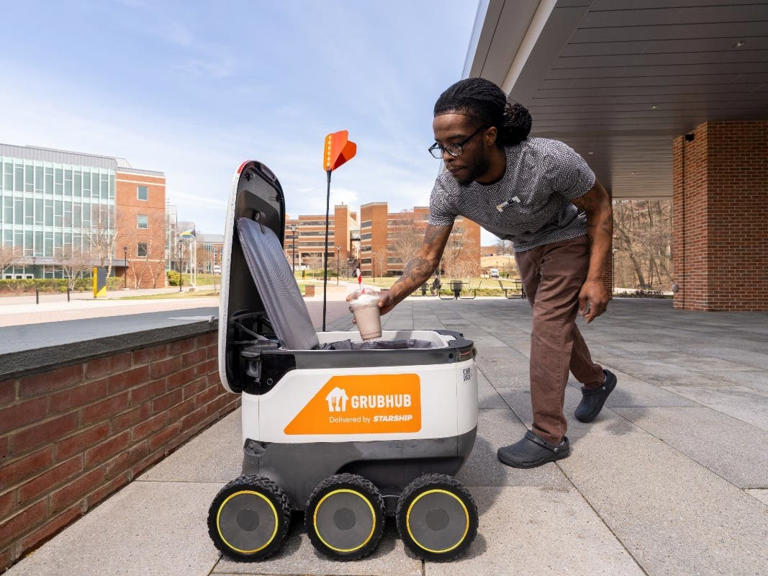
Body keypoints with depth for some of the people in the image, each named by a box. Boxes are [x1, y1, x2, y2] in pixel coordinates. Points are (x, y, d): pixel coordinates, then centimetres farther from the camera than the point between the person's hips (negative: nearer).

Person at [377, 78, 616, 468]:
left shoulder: (549, 159, -37)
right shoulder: (448, 188, -28)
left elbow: (600, 209, -22)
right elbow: (428, 255, -23)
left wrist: (595, 278, -27)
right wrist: (392, 296, -40)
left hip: (569, 240, -5)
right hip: (526, 250, 5)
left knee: (548, 325, -15)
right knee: (552, 324, 18)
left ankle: (548, 435, -3)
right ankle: (596, 381, 46)